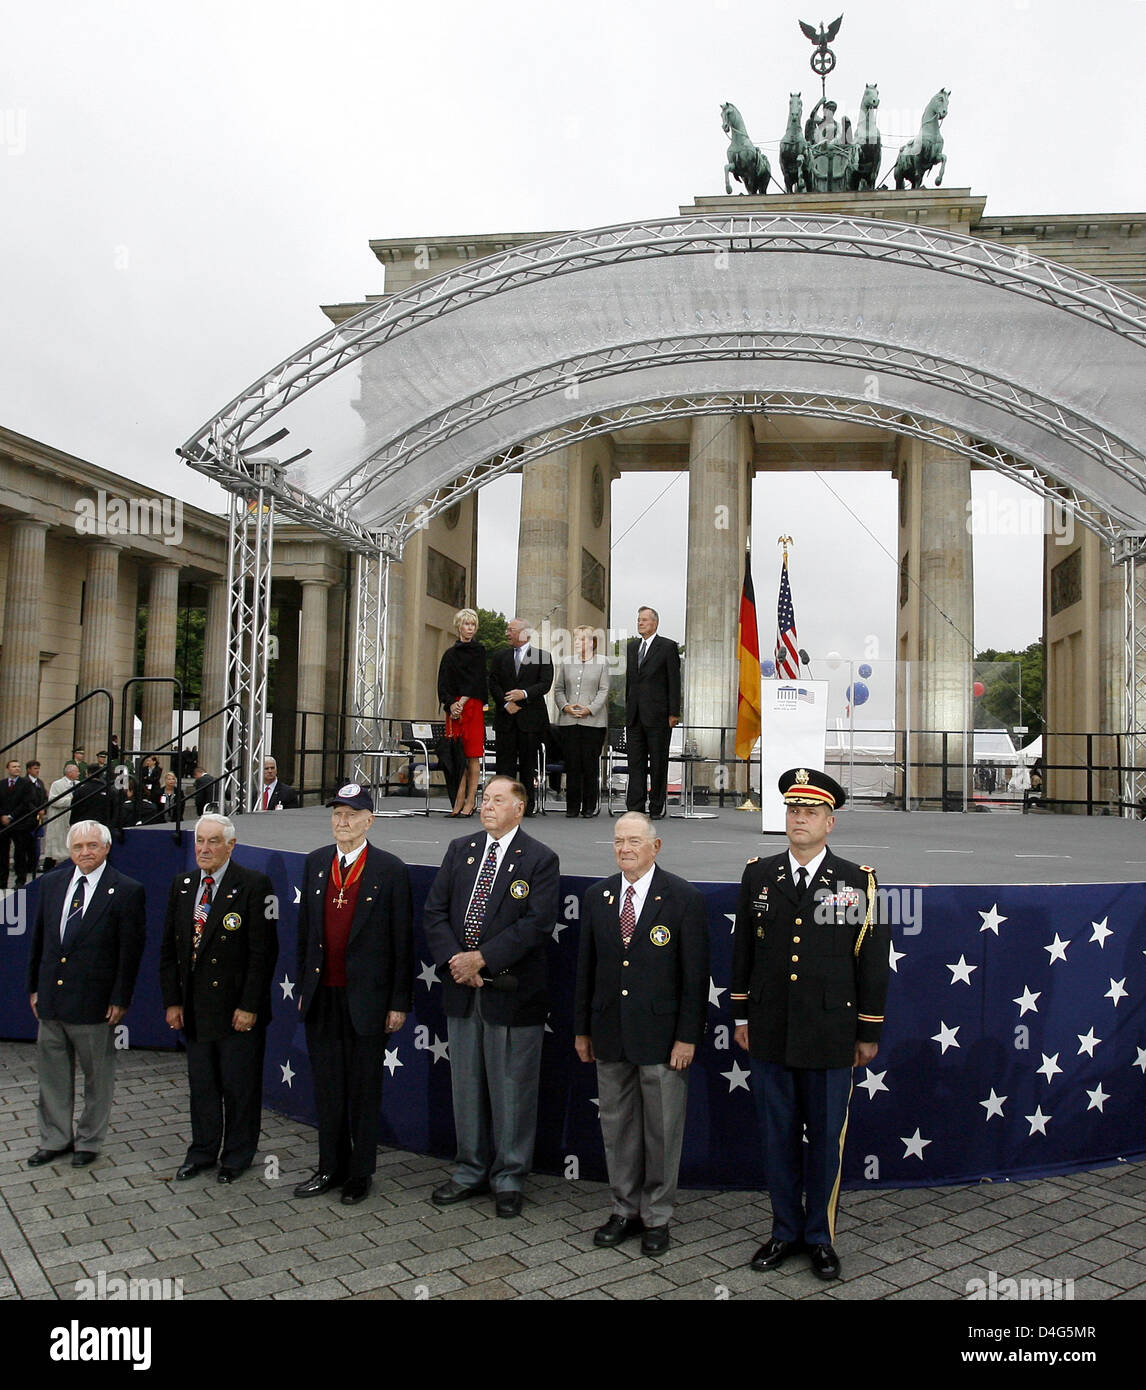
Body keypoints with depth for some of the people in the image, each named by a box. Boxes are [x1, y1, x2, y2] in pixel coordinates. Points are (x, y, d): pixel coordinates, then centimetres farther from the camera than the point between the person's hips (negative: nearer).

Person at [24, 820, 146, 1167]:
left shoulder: (126, 891, -10)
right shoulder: (52, 883, 6)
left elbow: (130, 951, -10)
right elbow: (39, 938, 12)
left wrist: (120, 1000, -12)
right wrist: (34, 986, 9)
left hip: (94, 1003, -5)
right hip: (51, 999, 5)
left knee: (98, 1075, 10)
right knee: (51, 1072, 16)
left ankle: (89, 1141, 26)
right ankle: (55, 1139, 33)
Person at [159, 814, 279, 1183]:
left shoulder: (254, 885, -11)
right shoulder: (182, 885, 7)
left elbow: (263, 951, -13)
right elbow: (168, 948, 11)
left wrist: (249, 1006, -15)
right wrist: (172, 1001, 5)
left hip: (237, 1010, -5)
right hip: (194, 1010, 5)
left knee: (240, 1086, 7)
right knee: (201, 1084, 17)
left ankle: (237, 1156, 24)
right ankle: (202, 1151, 33)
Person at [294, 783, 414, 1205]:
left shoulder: (390, 870, -8)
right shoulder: (315, 862, 7)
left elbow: (402, 941, -7)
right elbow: (305, 929, 11)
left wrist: (399, 1003, -8)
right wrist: (304, 986, 10)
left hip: (366, 997, -4)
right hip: (322, 996, 4)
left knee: (364, 1088, 8)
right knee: (327, 1087, 13)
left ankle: (360, 1173, 23)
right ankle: (331, 1167, 28)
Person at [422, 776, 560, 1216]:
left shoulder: (539, 860, -6)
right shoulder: (460, 850, 9)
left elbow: (537, 923, -16)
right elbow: (434, 912, 5)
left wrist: (481, 958, -19)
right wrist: (453, 960, -11)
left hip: (511, 993, -4)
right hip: (462, 989, 5)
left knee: (512, 1090, 6)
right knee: (466, 1086, 15)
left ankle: (509, 1179, 23)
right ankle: (471, 1171, 31)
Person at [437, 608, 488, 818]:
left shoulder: (479, 651, 6)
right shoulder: (450, 654, 14)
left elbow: (477, 681, -4)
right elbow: (443, 684, 6)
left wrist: (462, 702, -13)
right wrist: (450, 704, -11)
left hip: (474, 706, -3)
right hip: (454, 707, 3)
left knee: (473, 755, -5)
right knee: (458, 755, -1)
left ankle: (471, 800, -4)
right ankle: (459, 799, 1)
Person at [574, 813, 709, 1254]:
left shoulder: (684, 898, -8)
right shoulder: (597, 896, 5)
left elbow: (696, 974, -8)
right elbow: (586, 966, 9)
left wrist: (688, 1036, -11)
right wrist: (582, 1029, 9)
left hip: (662, 1033, -4)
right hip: (610, 1034, 4)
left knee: (662, 1130, 8)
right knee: (616, 1126, 14)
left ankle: (657, 1217, 24)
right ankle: (625, 1210, 30)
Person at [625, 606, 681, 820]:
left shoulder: (668, 647, -2)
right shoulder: (632, 646, 15)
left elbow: (674, 681, -5)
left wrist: (674, 713, -10)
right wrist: (627, 707, 13)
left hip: (657, 714, -5)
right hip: (634, 715, 5)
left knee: (658, 762, 1)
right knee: (635, 762, 5)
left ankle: (657, 808, 9)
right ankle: (635, 807, 9)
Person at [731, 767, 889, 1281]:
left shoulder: (858, 881, -3)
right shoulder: (758, 875, 3)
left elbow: (872, 962, -1)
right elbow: (743, 950, 9)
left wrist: (869, 1032, 0)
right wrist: (741, 1016, 9)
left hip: (830, 1037, -2)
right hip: (769, 1034, 2)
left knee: (826, 1138, 10)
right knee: (778, 1136, 13)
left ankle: (821, 1236, 27)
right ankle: (786, 1230, 29)